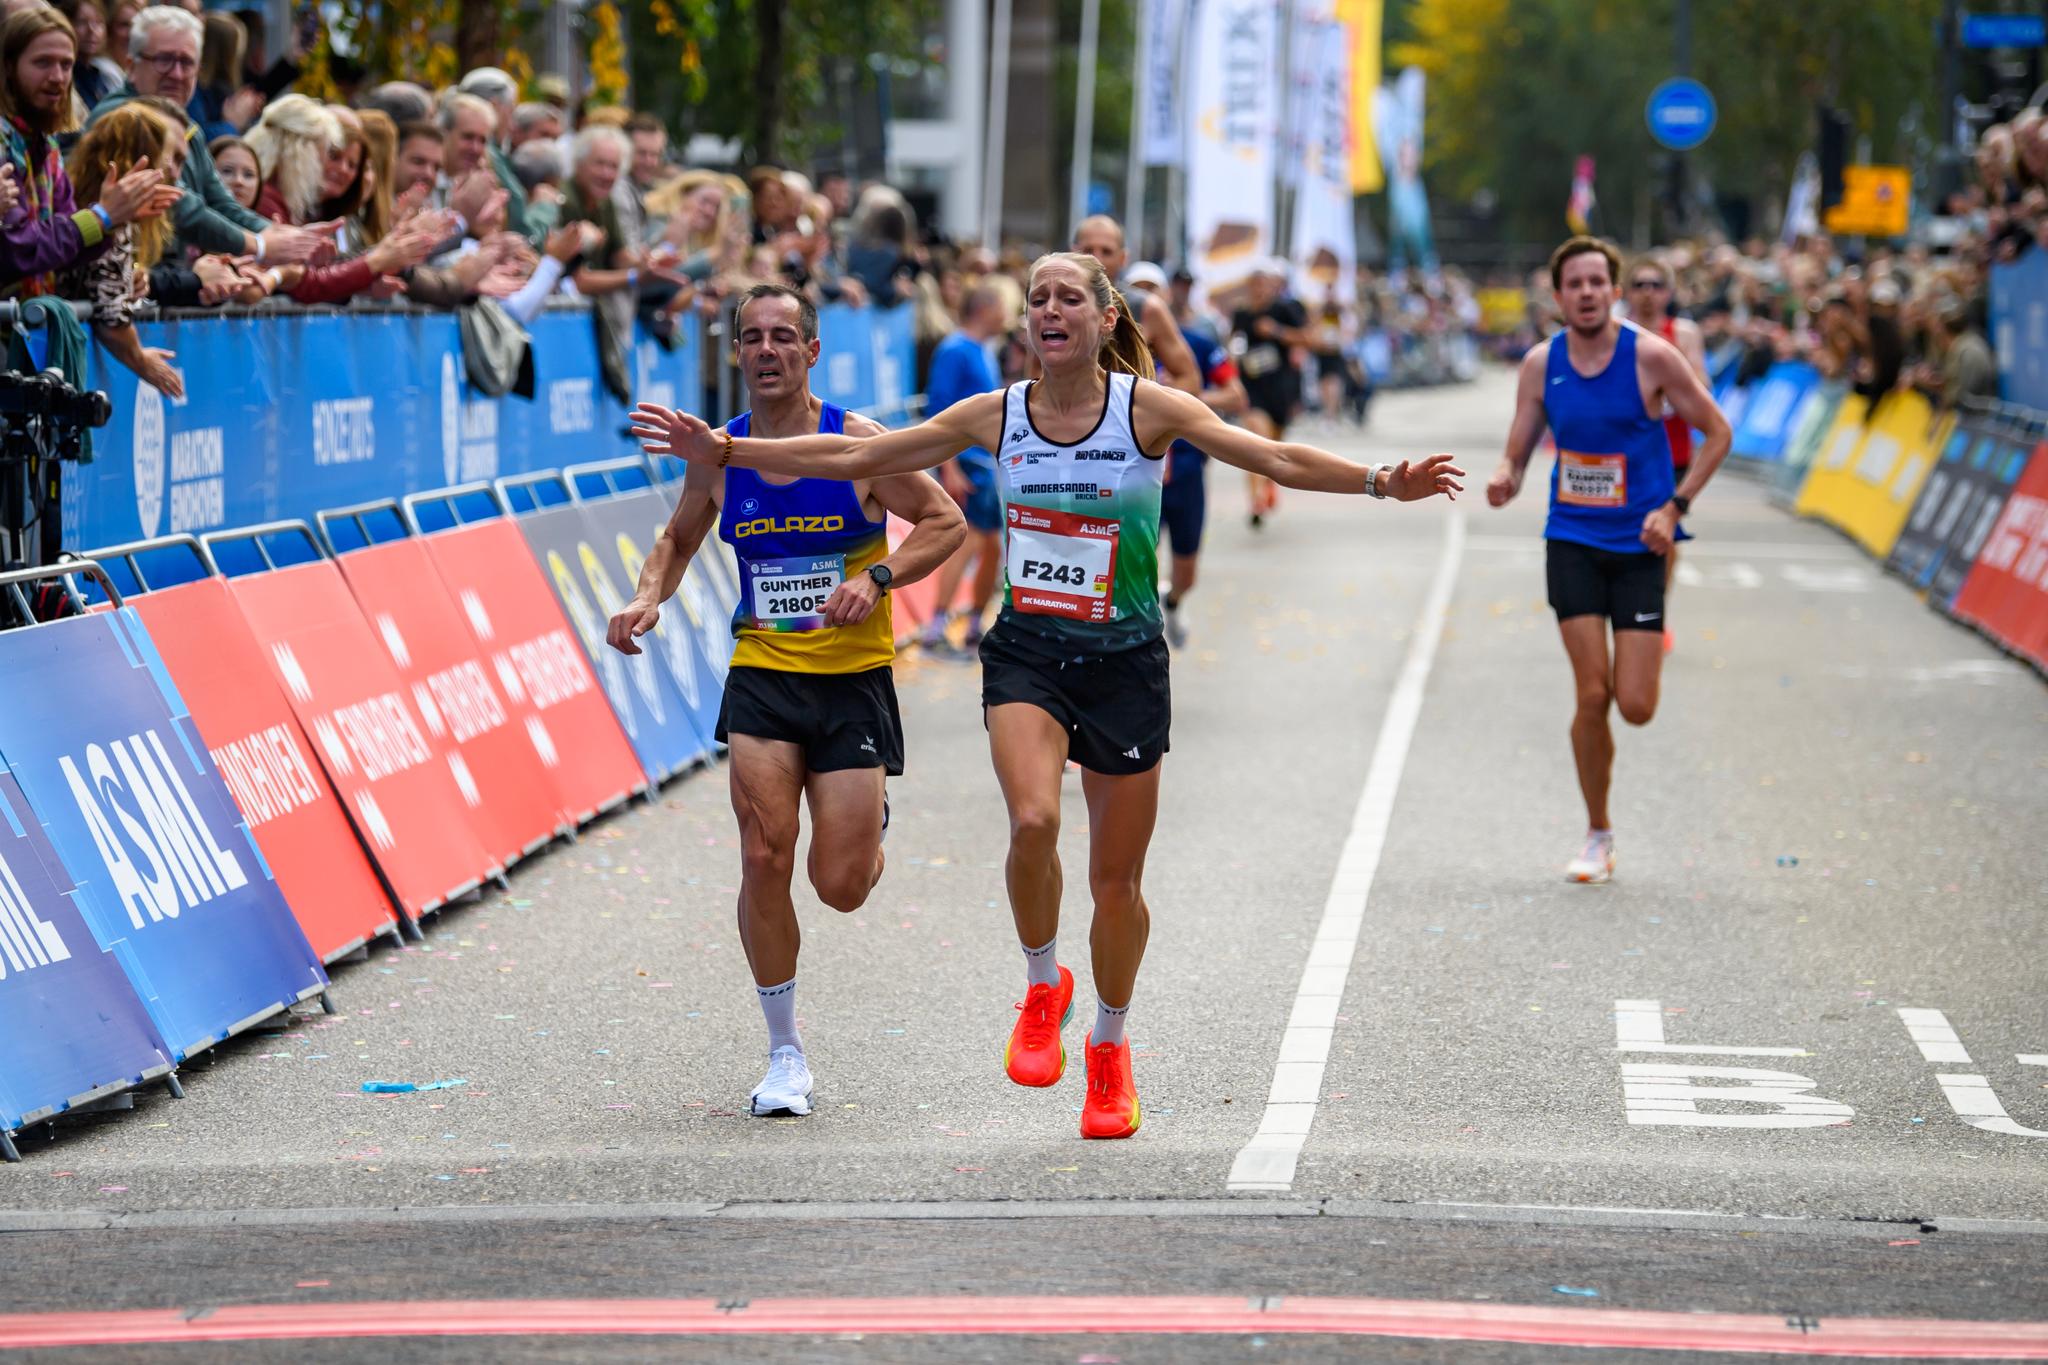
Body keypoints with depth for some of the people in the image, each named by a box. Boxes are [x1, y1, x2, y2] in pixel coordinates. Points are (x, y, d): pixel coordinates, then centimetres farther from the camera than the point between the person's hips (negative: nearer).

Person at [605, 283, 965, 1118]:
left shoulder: (858, 444, -9)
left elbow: (945, 523, -2)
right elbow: (680, 539, 18)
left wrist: (877, 577, -18)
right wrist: (648, 597, -2)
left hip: (853, 677, -2)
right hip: (761, 674, 2)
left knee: (841, 887, -4)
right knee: (764, 857, -13)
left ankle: (870, 823, 37)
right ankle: (785, 1053, 3)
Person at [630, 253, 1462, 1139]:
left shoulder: (1148, 408, -6)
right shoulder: (996, 416, 0)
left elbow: (1274, 459, -11)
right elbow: (857, 457, 5)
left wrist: (1379, 483, -25)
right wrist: (726, 452, 1)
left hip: (1124, 661, -1)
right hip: (1026, 652, 1)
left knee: (1117, 881, 6)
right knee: (1033, 822, -26)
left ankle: (1110, 1047, 32)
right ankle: (1042, 987, 2)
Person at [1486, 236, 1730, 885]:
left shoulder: (1651, 356, -9)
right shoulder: (1540, 364, 0)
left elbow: (1717, 432, -1)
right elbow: (1518, 453, 6)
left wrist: (1675, 507, -10)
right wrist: (1505, 480, -18)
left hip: (1640, 545, -2)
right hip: (1572, 543, 2)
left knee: (1635, 705, -7)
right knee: (1592, 696, -7)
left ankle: (1649, 647, 31)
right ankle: (1598, 837, 10)